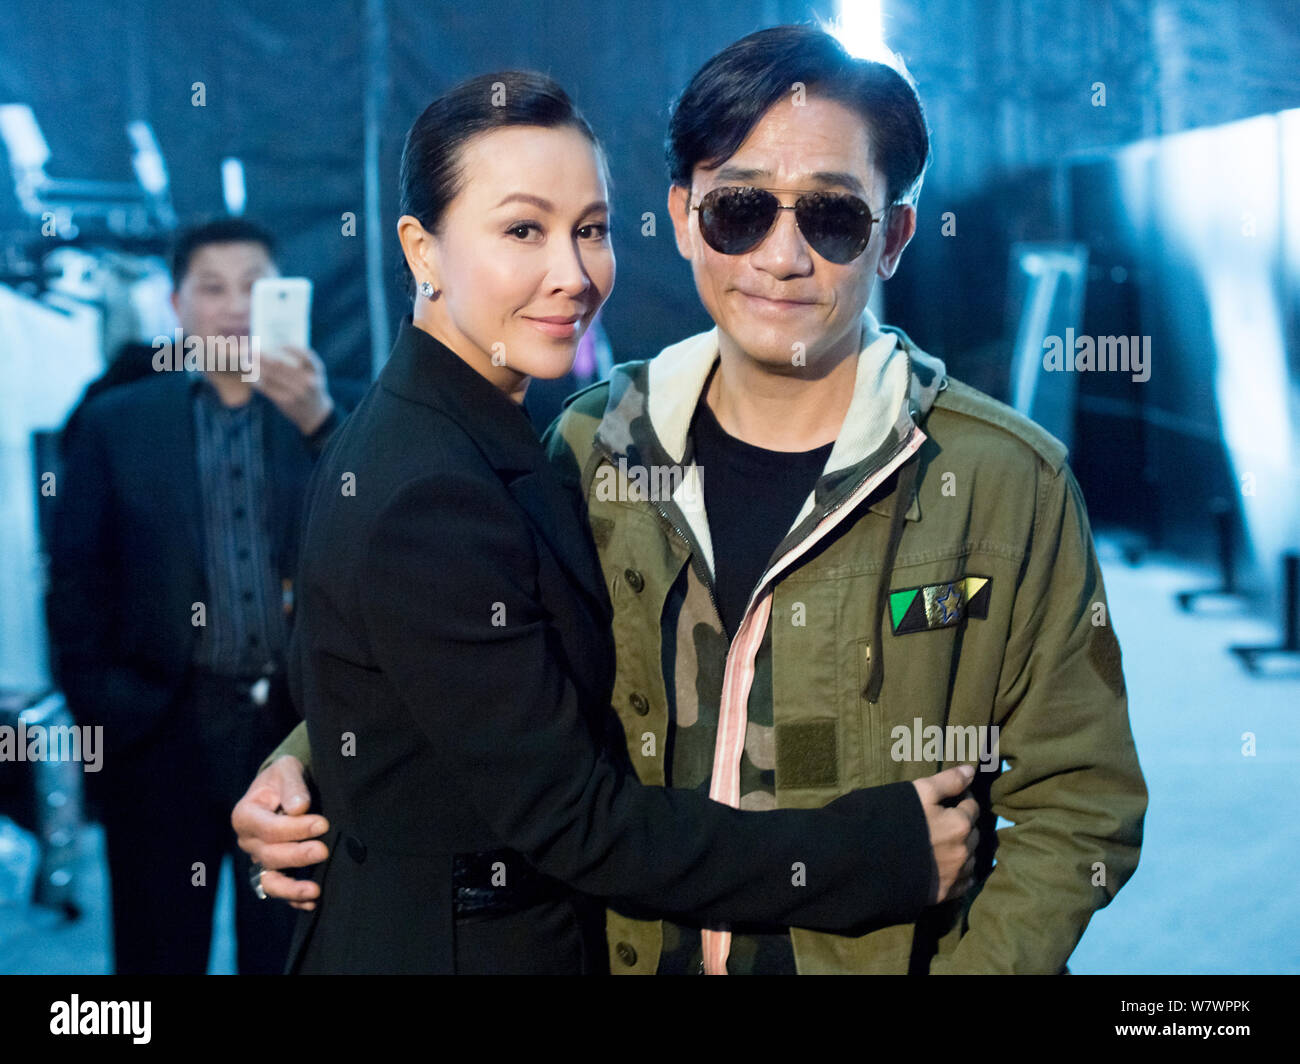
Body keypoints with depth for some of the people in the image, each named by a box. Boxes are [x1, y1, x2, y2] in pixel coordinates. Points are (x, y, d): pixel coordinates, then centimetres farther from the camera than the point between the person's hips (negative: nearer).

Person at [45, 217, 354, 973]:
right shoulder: (115, 421, 6)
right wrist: (97, 706, -4)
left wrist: (317, 421, -19)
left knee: (295, 954, 10)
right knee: (160, 953, 10)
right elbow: (77, 578, 4)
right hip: (164, 734, 0)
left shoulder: (332, 417, 7)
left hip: (302, 727, 1)